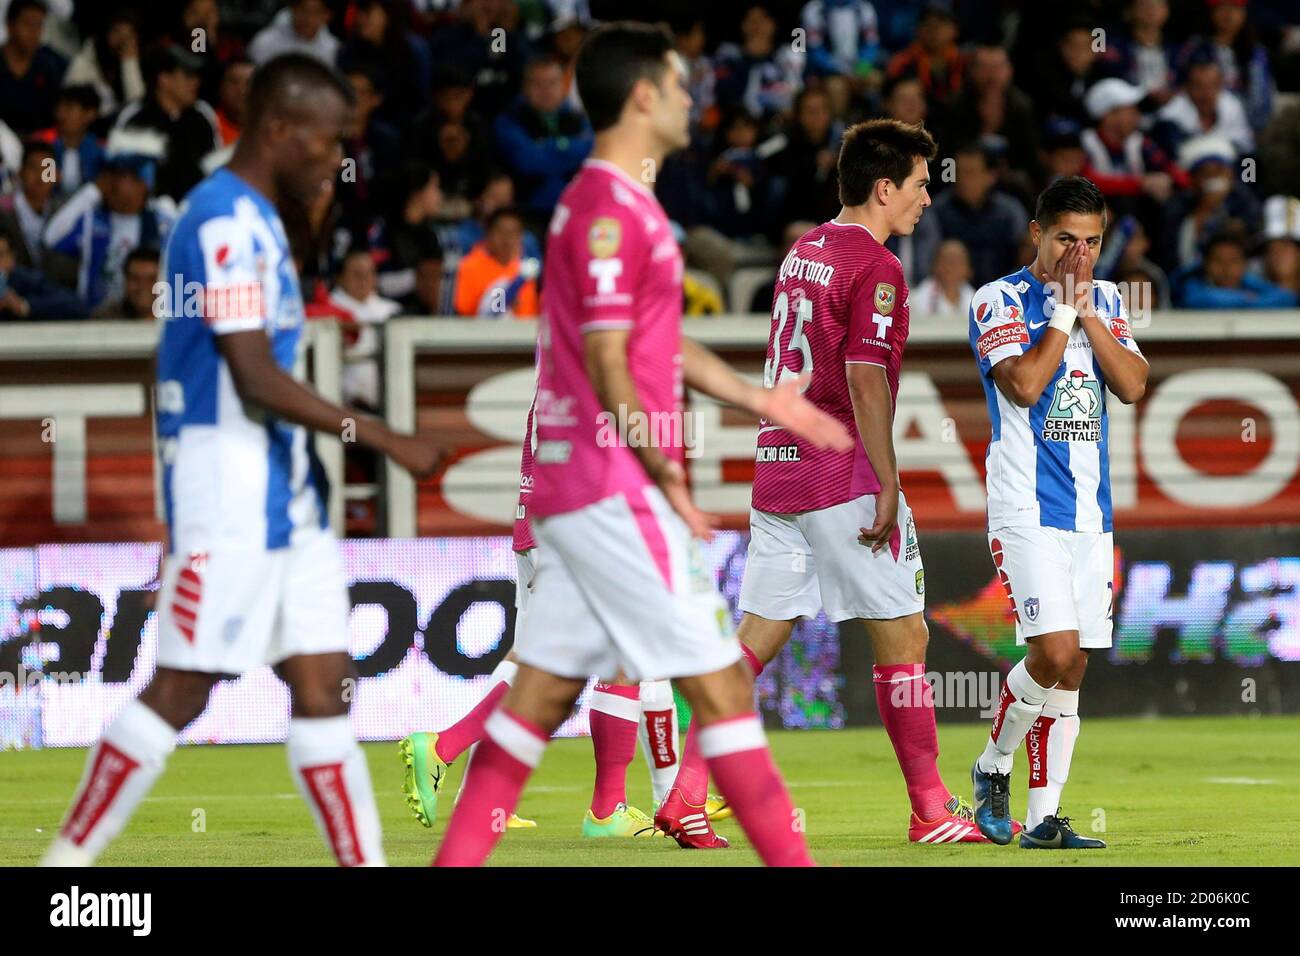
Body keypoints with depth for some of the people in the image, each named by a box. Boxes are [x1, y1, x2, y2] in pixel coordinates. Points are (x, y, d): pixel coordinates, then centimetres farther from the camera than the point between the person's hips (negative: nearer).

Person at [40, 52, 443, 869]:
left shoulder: (257, 220, 16)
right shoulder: (225, 220, -15)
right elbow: (255, 379, -20)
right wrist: (387, 440, -16)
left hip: (284, 495, 10)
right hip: (227, 496, -10)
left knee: (324, 680, 5)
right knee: (183, 688, -6)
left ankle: (366, 864, 5)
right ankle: (67, 860, 1)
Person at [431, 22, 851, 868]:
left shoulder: (621, 204, 17)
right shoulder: (610, 212, -15)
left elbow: (666, 347, 23)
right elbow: (609, 373, -17)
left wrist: (763, 400, 18)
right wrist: (669, 478, -12)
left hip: (571, 486, 10)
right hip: (616, 488, -10)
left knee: (543, 693, 10)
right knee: (721, 683, -7)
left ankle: (455, 862, 10)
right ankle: (790, 860, -5)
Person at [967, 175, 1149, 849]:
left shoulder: (1106, 301, 13)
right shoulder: (1000, 300, -4)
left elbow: (1133, 385, 1)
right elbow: (1023, 384, -18)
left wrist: (1087, 313, -6)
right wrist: (1062, 313, -11)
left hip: (1090, 509, 6)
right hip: (1028, 507, -6)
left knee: (1071, 667, 4)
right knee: (1056, 650, -18)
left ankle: (1043, 817, 8)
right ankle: (992, 767, 5)